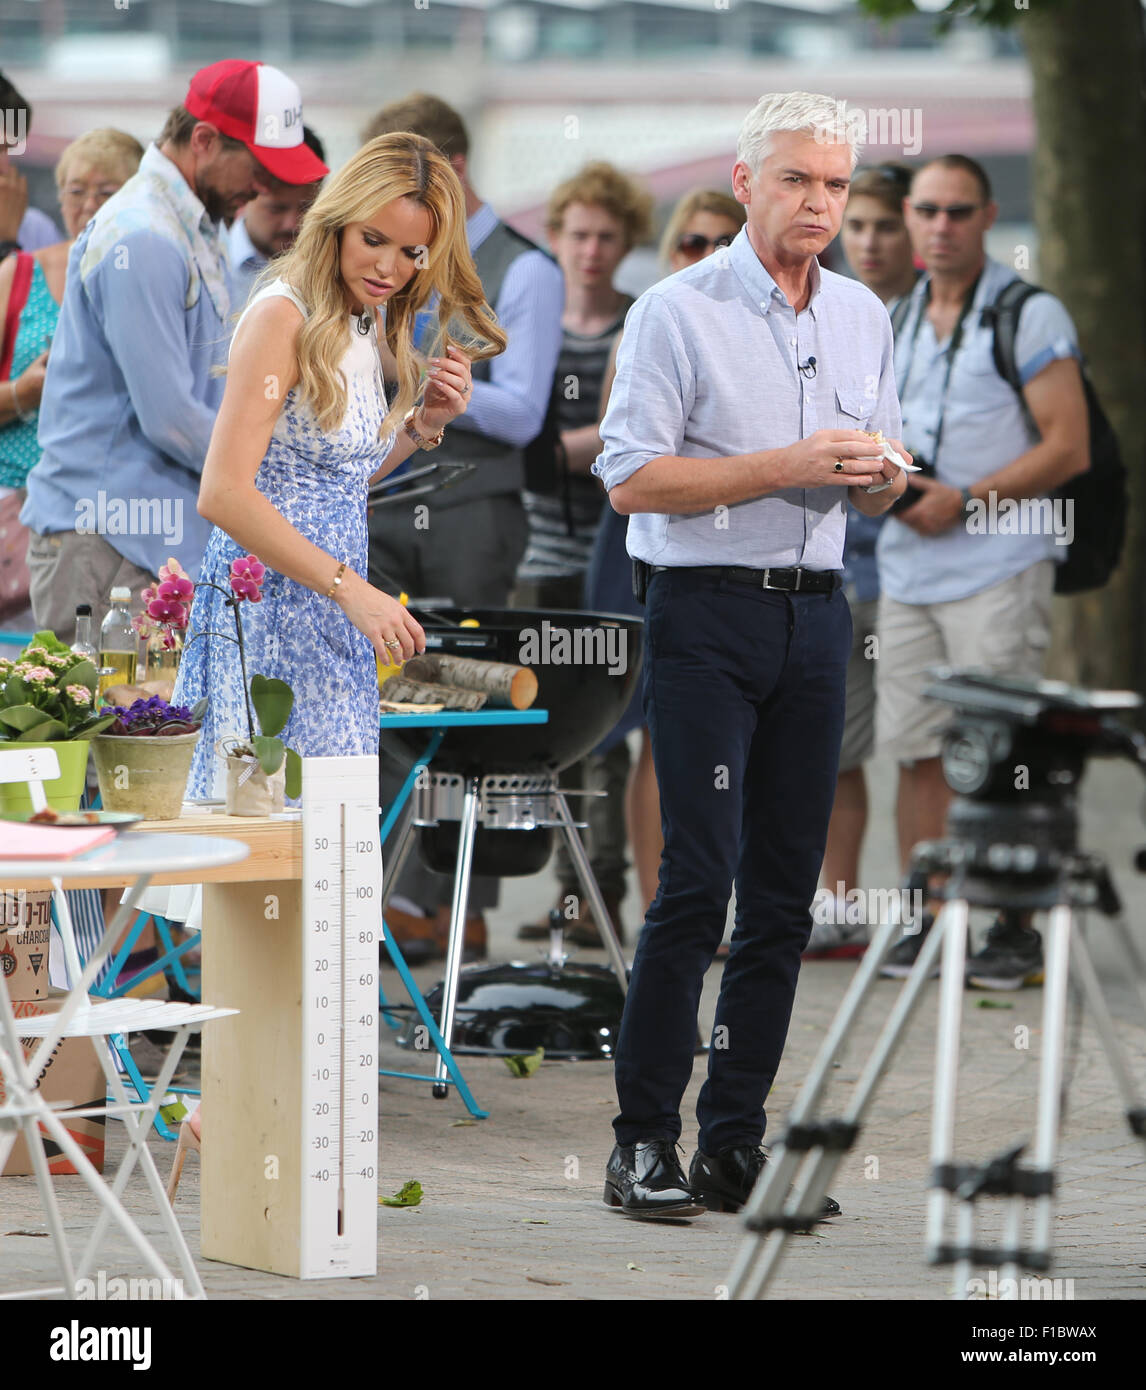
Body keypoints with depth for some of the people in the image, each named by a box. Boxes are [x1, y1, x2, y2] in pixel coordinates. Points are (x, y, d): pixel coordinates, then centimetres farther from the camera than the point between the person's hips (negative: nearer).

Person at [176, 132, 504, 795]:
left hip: (331, 622, 9)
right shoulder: (283, 316, -12)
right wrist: (351, 589, -21)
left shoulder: (369, 326, 14)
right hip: (271, 609, -9)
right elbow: (224, 494, -19)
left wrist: (424, 423, 6)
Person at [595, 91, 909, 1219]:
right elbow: (632, 480, -13)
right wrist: (788, 467, -18)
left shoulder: (862, 317, 14)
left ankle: (736, 1140, 11)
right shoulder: (677, 313, -6)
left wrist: (879, 475, -3)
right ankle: (643, 1142, -6)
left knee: (787, 886, 5)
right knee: (700, 878, -12)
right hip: (707, 615, -6)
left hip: (816, 616, 6)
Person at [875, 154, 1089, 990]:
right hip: (908, 567, 6)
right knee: (917, 750, 5)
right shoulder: (897, 322, 16)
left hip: (1000, 567, -6)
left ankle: (1016, 930, -1)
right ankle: (925, 921, 11)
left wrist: (965, 501, -15)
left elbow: (1069, 448, -10)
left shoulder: (1030, 317, -5)